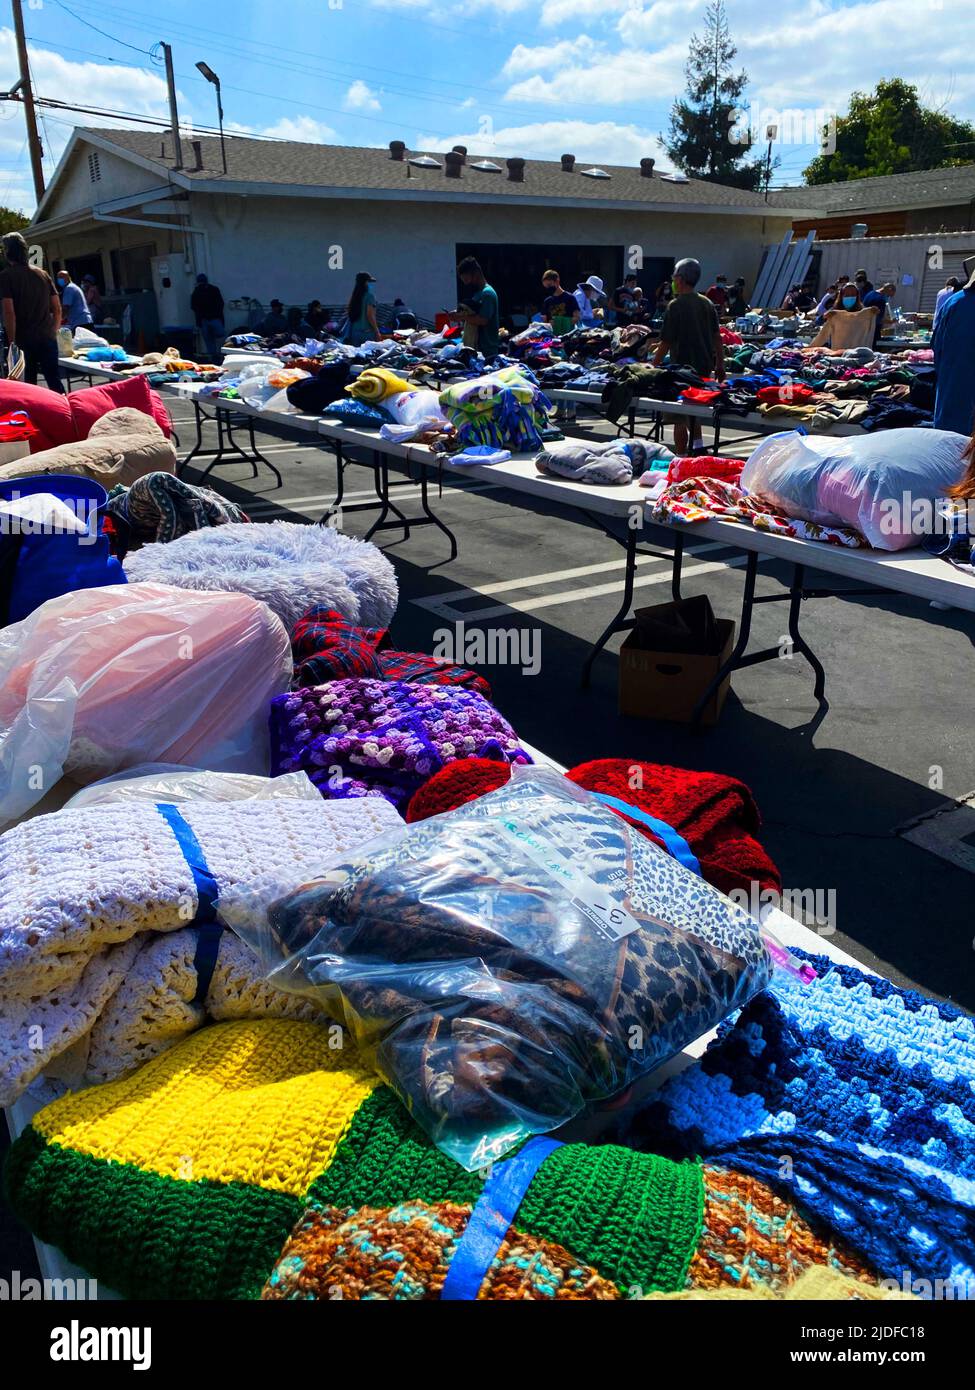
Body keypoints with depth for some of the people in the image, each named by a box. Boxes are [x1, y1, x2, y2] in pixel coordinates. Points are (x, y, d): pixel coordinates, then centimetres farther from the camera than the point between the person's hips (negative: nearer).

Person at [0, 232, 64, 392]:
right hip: (47, 338, 3)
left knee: (28, 385, 8)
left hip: (24, 341, -3)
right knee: (55, 381, 4)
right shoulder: (43, 274, 7)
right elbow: (57, 309, 8)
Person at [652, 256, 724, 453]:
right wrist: (720, 365, 17)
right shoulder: (707, 303, 8)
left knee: (680, 417, 0)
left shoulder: (676, 305, -12)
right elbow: (717, 337, 10)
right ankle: (697, 446, 18)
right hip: (705, 367, 7)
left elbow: (666, 343, -14)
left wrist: (653, 366, -5)